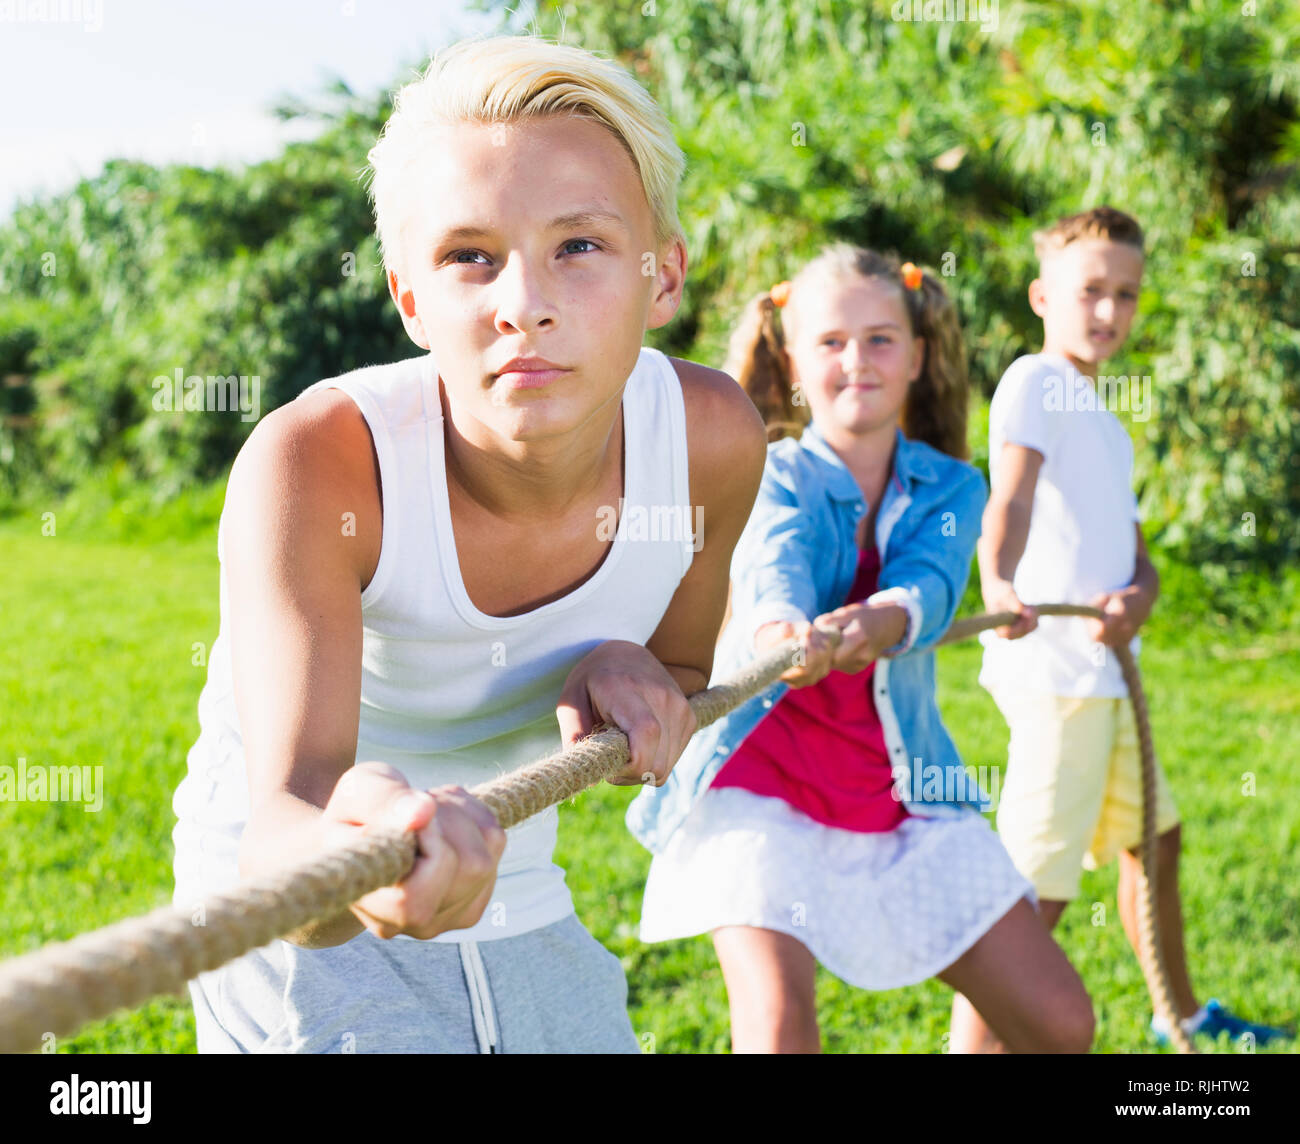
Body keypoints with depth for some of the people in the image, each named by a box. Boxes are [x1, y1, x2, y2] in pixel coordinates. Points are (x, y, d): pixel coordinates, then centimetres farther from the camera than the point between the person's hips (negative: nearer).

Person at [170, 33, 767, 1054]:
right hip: (311, 932, -4)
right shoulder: (315, 462, -28)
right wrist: (345, 856, -62)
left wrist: (636, 679, -20)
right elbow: (278, 820, -39)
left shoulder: (712, 440, -17)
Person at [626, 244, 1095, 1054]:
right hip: (762, 772, -3)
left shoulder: (950, 488, 5)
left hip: (897, 788, 4)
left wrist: (874, 623, -41)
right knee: (778, 1023, -23)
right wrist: (781, 628, -50)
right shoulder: (775, 477, -2)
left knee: (1061, 1021, 3)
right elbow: (771, 568, -26)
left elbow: (929, 588, -17)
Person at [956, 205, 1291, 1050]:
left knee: (1154, 836, 25)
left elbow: (1136, 552, 13)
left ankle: (1183, 1015, 45)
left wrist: (1137, 596, -11)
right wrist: (1000, 585, -46)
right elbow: (1009, 495, -26)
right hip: (1056, 668, -10)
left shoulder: (1104, 418, 20)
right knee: (1036, 893, -15)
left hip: (1104, 671, 10)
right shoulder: (1035, 381, -8)